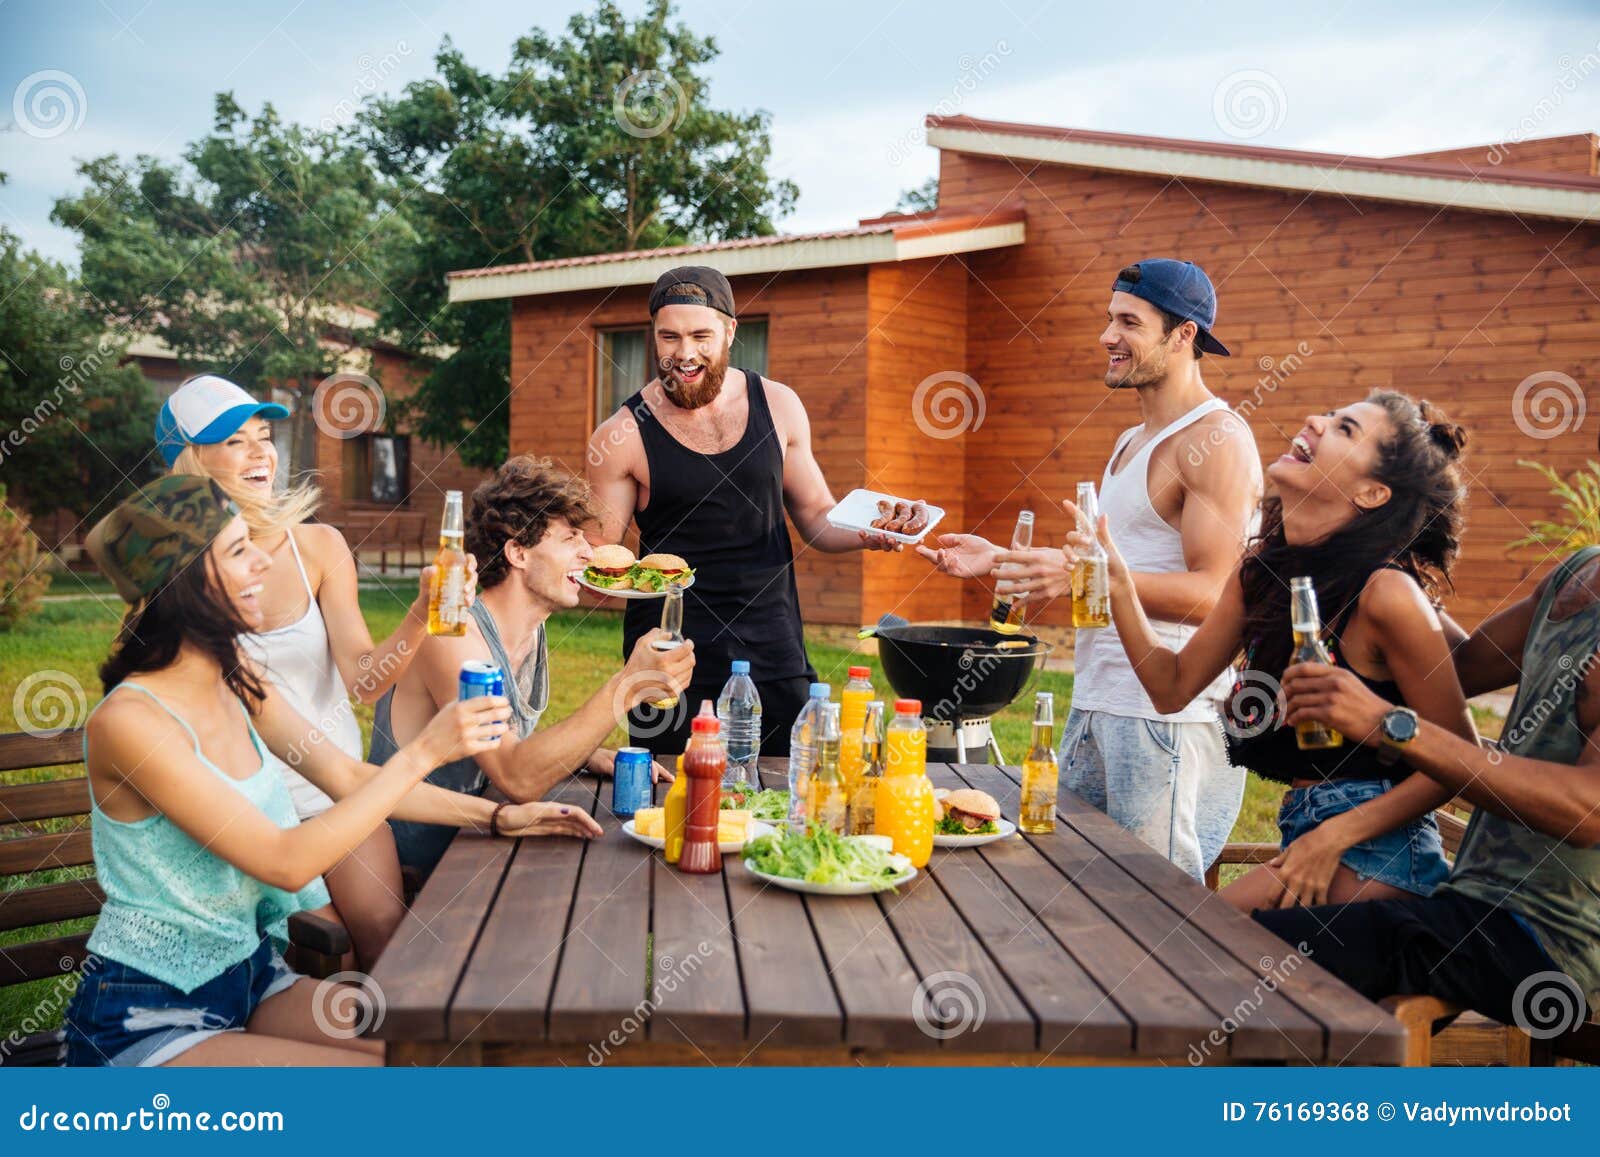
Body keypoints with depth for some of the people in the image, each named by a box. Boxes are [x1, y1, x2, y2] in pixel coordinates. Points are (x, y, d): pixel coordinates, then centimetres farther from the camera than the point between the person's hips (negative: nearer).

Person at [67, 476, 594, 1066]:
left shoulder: (236, 677, 0)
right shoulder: (129, 722, -23)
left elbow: (346, 776, 7)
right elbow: (287, 863, -26)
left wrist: (498, 815, 3)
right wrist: (423, 752, -28)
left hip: (248, 974, 7)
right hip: (146, 1019, -7)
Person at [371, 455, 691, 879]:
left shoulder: (531, 631, 4)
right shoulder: (453, 636, -22)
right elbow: (518, 779, -32)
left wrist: (592, 756, -2)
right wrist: (627, 686, -37)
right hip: (418, 872, -8)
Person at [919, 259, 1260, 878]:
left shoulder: (1218, 438, -11)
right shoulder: (1131, 442, 20)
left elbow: (1213, 594, -20)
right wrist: (997, 561, 15)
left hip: (1168, 717, -9)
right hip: (1094, 705, 9)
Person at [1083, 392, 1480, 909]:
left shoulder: (1385, 594, -19)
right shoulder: (1260, 571, 3)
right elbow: (1173, 686, 8)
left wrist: (1333, 837, -17)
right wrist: (1116, 583, -4)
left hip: (1376, 847, -6)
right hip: (1303, 826, 6)